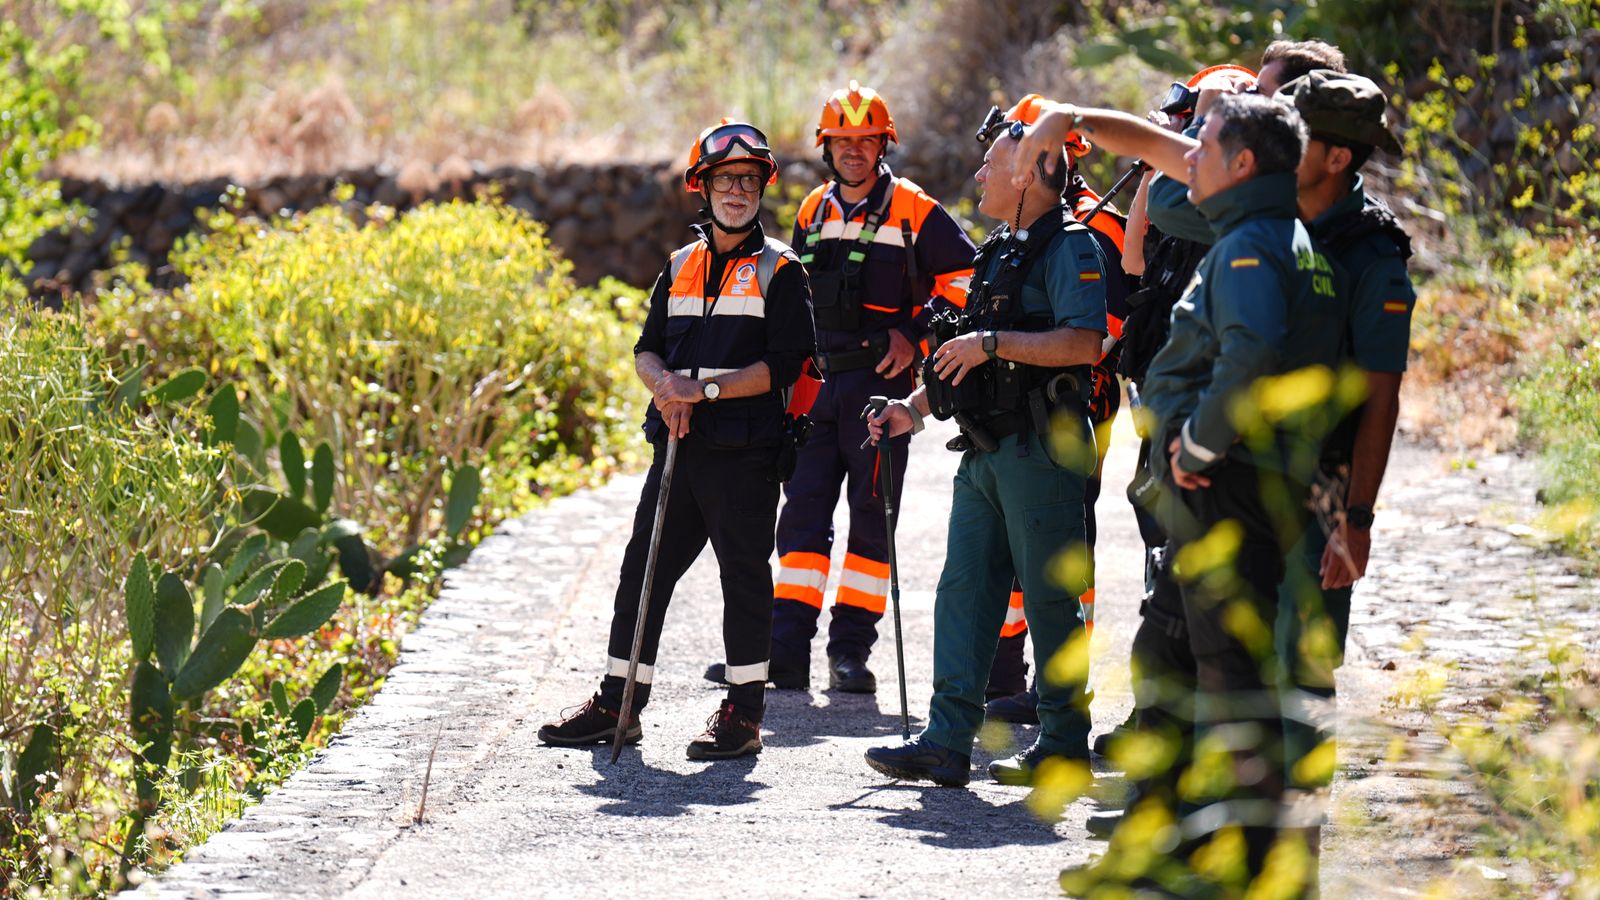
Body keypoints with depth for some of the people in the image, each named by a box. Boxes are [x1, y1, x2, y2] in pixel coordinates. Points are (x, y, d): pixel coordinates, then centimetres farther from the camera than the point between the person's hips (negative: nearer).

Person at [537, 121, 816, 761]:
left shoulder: (779, 270, -1)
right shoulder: (681, 267, 16)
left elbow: (785, 362, -10)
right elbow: (647, 348, 14)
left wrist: (707, 388, -16)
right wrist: (666, 385, -8)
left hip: (744, 450, -5)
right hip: (678, 444, 5)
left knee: (744, 575, -1)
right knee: (644, 569, 6)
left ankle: (744, 712, 6)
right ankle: (618, 704, 14)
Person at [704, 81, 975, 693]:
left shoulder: (912, 211, -3)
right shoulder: (813, 211, 15)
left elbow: (964, 275, -4)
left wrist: (917, 334, -10)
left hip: (881, 377, -5)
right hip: (817, 380, 5)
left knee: (870, 515, -2)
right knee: (803, 510, 1)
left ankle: (851, 648, 2)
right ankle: (786, 650, 0)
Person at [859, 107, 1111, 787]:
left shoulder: (1068, 247, -9)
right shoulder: (998, 250, 20)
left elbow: (1084, 343, -23)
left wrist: (992, 343, -22)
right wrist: (917, 406, 17)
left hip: (1040, 450, -9)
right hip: (985, 450, 9)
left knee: (1049, 596, -2)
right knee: (964, 587, 4)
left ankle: (1065, 743, 6)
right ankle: (948, 740, 3)